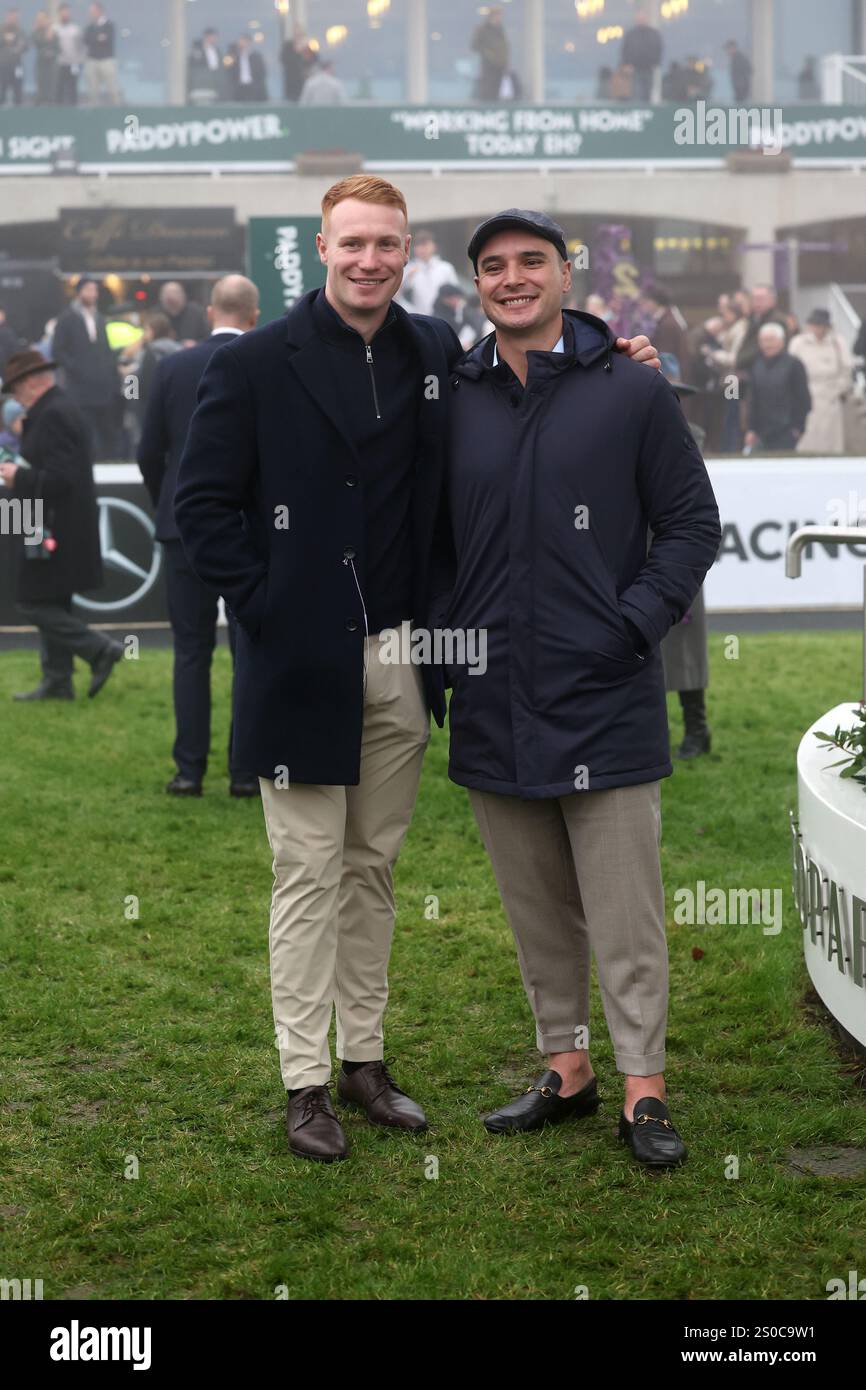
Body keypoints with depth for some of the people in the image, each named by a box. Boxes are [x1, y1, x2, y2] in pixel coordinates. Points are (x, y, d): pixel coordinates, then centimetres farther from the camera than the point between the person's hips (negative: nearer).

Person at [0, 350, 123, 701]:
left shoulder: (53, 415, -18)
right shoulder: (60, 408, 14)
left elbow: (60, 477, -25)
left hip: (56, 532, -10)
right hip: (62, 531, 10)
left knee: (34, 603, -6)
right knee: (52, 605, 14)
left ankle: (101, 650, -4)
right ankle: (57, 682, 18)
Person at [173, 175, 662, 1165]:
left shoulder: (434, 353, 6)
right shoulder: (255, 364, -6)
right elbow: (201, 504, -6)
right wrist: (262, 605, -11)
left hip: (400, 660, 5)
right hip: (303, 664, -4)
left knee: (374, 868, 14)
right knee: (310, 875, 2)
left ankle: (364, 1058, 25)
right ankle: (304, 1083, 11)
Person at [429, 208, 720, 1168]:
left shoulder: (633, 393, -1)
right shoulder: (453, 400, 7)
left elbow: (693, 524, 1)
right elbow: (432, 539, 16)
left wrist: (633, 624, -9)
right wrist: (447, 635, 4)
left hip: (605, 701, -4)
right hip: (491, 708, 4)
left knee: (625, 915, -1)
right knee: (536, 913, 14)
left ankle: (644, 1089, 8)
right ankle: (564, 1069, 27)